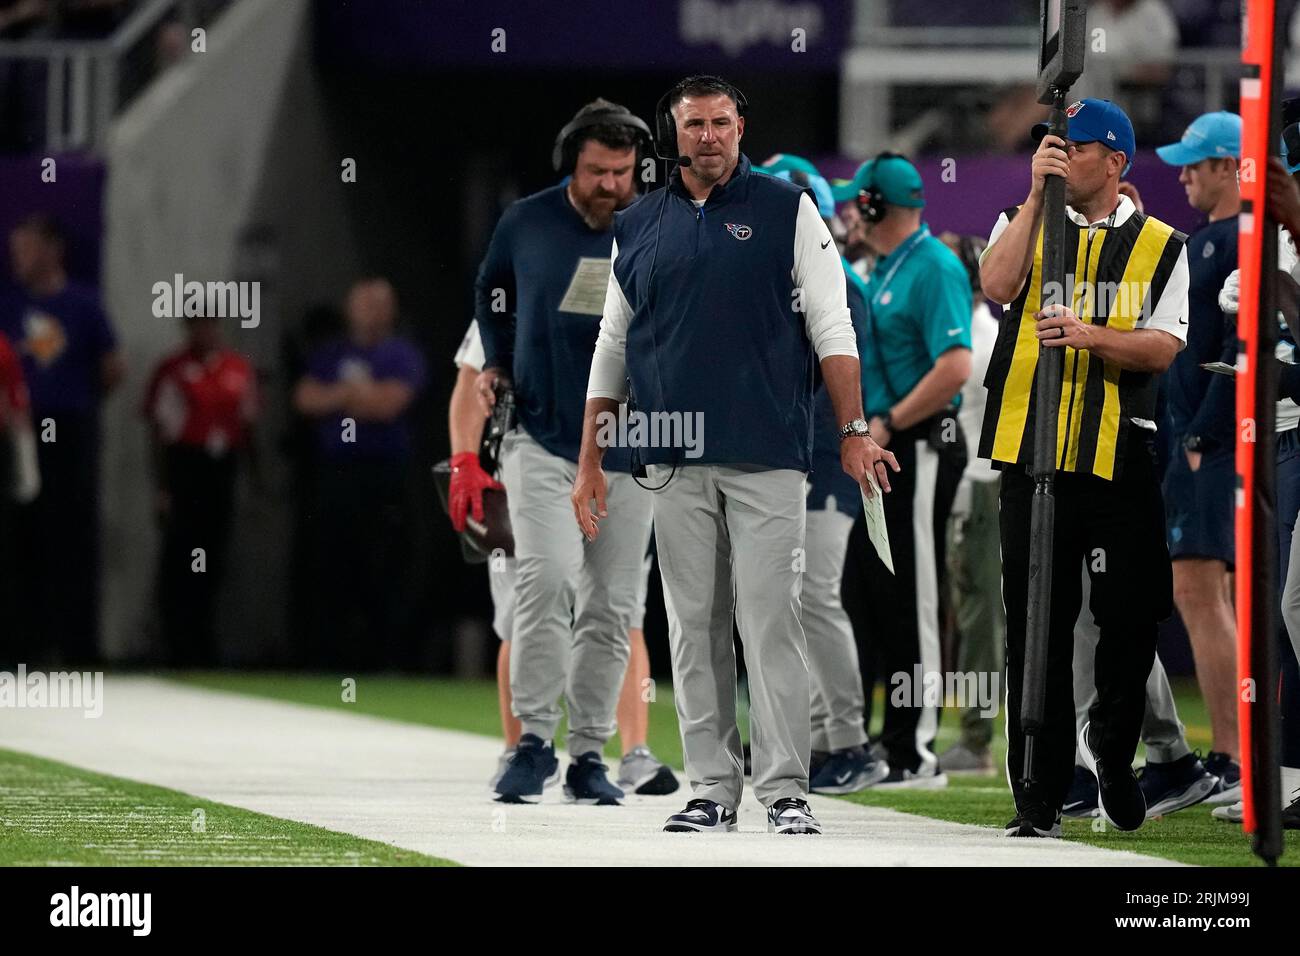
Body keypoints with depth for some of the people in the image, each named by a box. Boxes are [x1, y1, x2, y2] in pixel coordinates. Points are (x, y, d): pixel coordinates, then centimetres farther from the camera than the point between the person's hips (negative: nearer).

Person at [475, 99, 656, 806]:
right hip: (541, 437, -1)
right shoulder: (525, 224, 1)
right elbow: (491, 291, 20)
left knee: (609, 606, 3)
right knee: (545, 578, -18)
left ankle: (589, 753, 12)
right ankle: (534, 740, -12)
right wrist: (494, 363, 8)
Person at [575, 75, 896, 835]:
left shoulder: (787, 210, 5)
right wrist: (590, 464, 13)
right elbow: (612, 350, 17)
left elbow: (831, 327, 1)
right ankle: (712, 790, 8)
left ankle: (786, 791, -7)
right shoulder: (639, 229, 13)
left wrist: (854, 431, -8)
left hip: (767, 458, -3)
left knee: (772, 621, -8)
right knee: (695, 628, 4)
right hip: (676, 461, 3)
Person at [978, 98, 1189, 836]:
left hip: (1121, 459, 0)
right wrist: (1038, 195, -13)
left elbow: (1163, 348, -5)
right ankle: (1040, 796, 4)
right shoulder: (1026, 225, 11)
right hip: (1032, 453, 0)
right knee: (1038, 631, 0)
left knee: (1132, 619, 0)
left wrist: (1090, 335, -22)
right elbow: (997, 285, -11)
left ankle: (1111, 746, 27)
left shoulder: (1162, 247, 7)